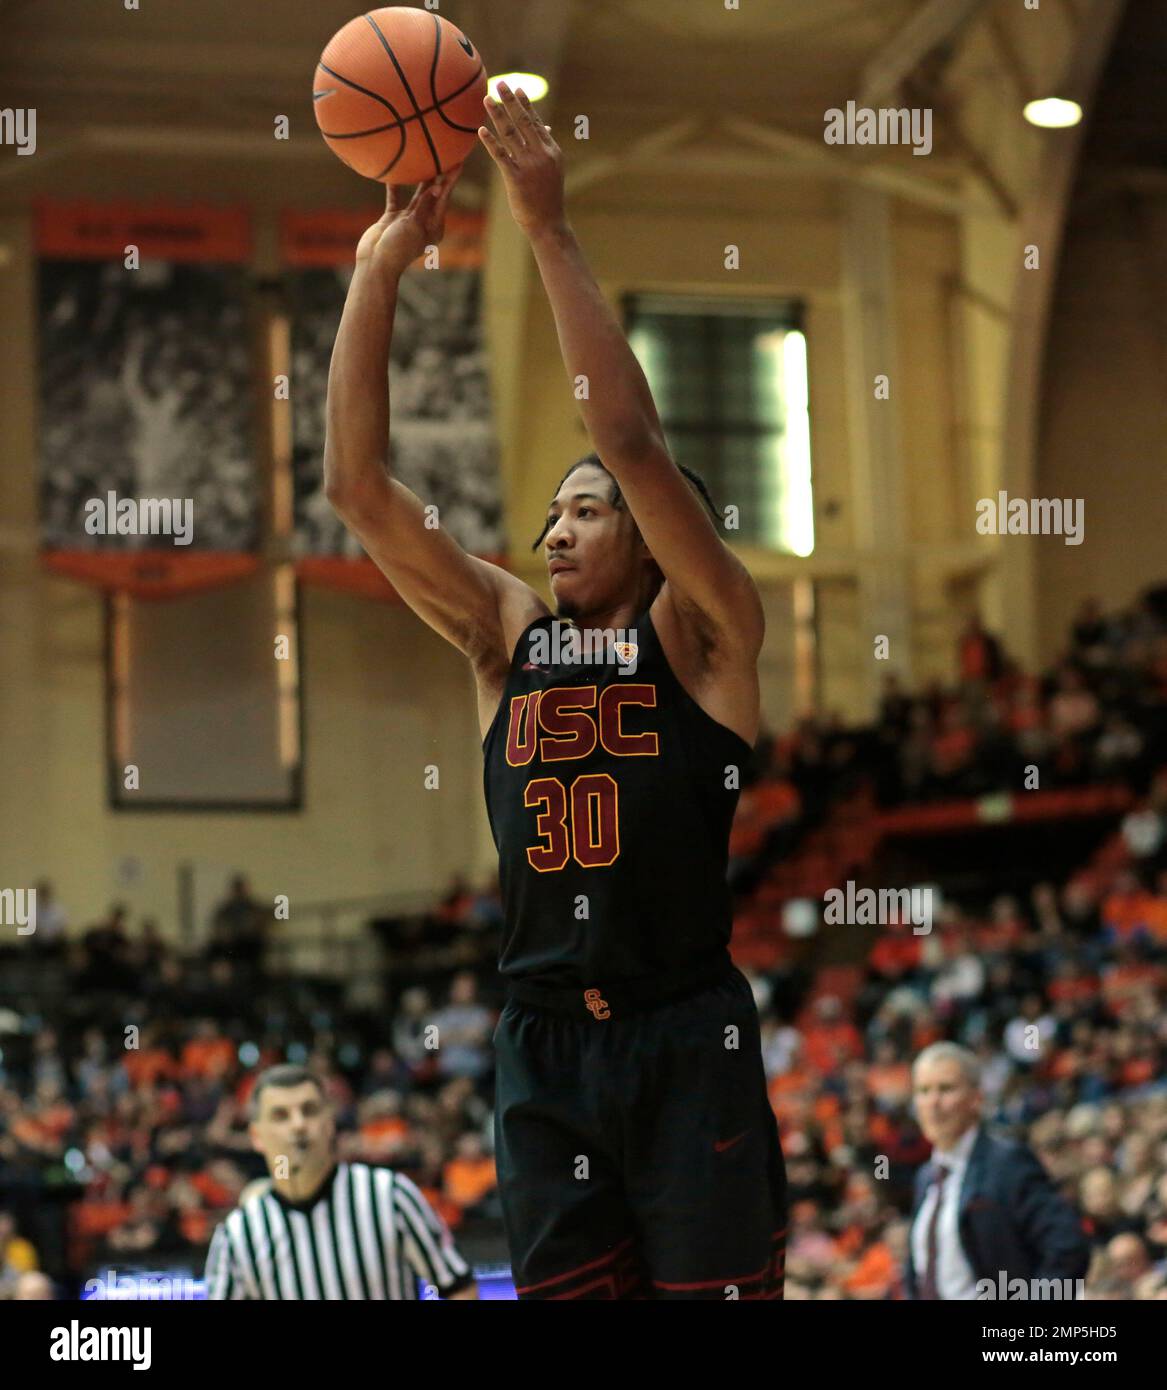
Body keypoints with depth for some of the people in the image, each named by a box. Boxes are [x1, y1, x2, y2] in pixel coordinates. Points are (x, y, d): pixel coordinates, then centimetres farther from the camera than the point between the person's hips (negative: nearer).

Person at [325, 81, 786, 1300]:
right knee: (568, 1289, 7)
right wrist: (378, 269, -4)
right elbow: (356, 484, 4)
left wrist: (550, 234, -16)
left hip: (685, 1042, -4)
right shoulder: (506, 636, 12)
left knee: (713, 1288, -3)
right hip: (542, 1040, 4)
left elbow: (630, 439, -14)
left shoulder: (698, 637, 0)